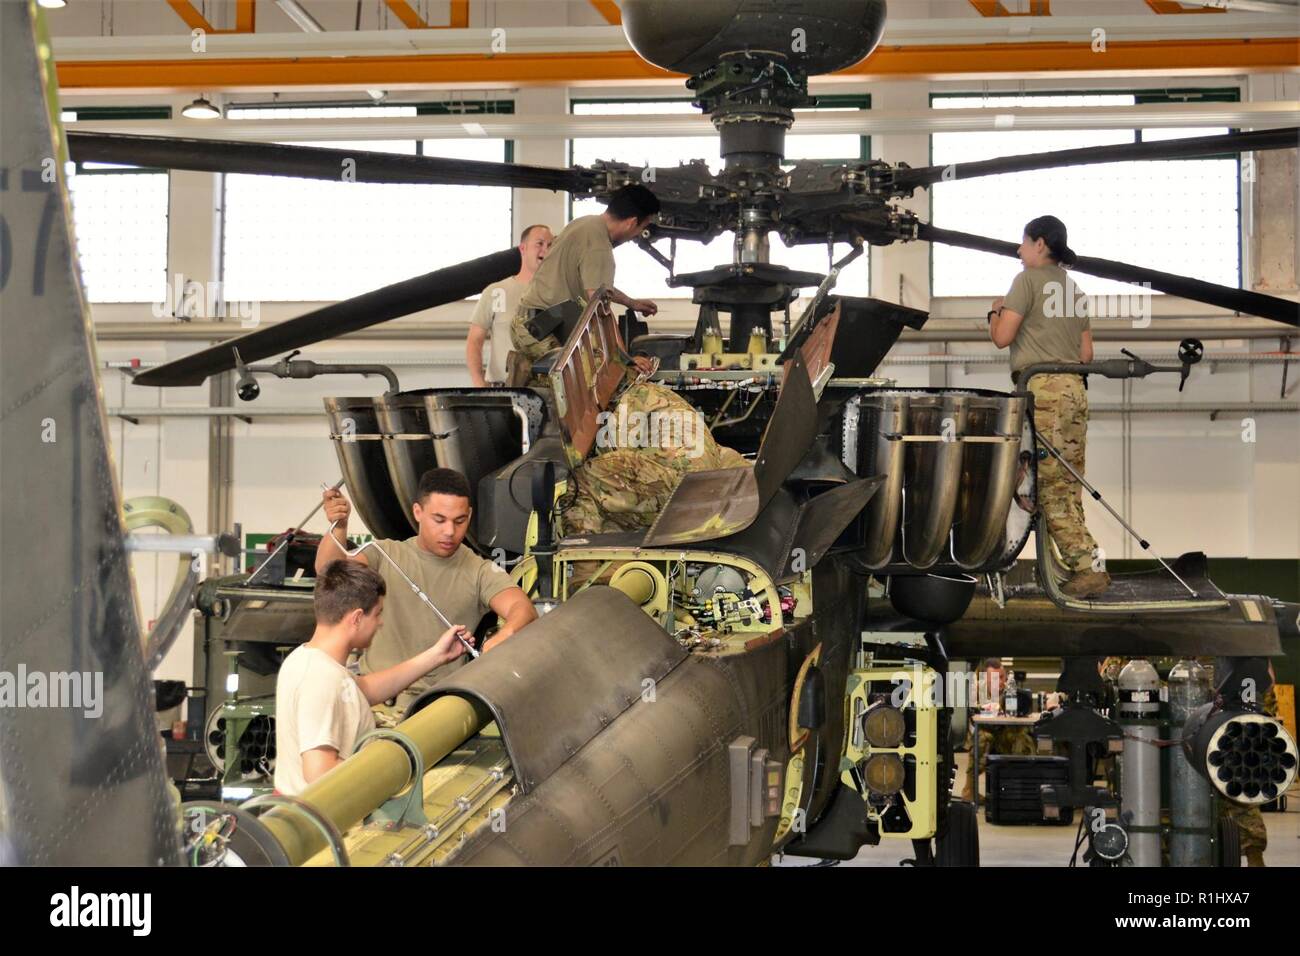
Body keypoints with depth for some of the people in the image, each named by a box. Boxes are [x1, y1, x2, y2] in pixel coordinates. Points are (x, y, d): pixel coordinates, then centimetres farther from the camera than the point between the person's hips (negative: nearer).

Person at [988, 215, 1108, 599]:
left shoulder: (1028, 279, -2)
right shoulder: (1073, 287, 20)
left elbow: (1002, 337, -7)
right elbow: (1086, 353, 19)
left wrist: (996, 312, 13)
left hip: (1041, 389, -8)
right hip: (1075, 390, 8)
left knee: (1049, 485, -9)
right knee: (1068, 487, 8)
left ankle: (1088, 566, -15)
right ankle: (1083, 563, 5)